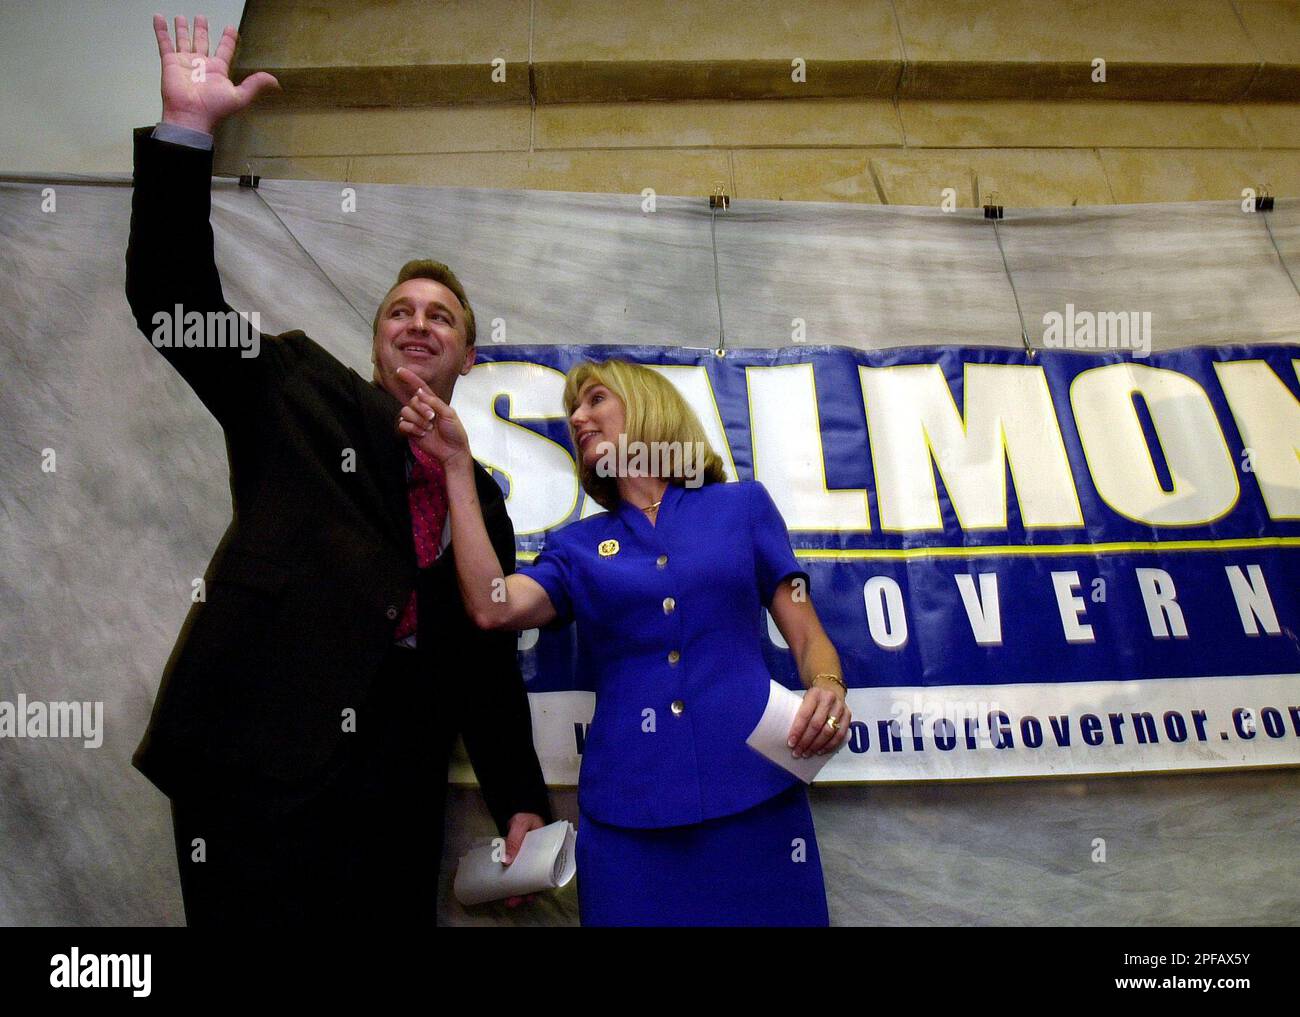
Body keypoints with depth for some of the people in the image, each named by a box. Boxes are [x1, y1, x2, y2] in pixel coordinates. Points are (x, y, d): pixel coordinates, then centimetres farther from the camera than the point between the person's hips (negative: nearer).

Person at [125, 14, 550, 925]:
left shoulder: (481, 495, 16)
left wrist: (521, 803, 11)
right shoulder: (299, 391, 9)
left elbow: (490, 656, 16)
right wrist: (186, 131, -10)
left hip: (401, 789, 4)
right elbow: (172, 298, -2)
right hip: (263, 760, -3)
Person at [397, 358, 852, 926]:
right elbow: (493, 608, -8)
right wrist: (457, 465, -1)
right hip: (627, 814, 1)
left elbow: (808, 638, 8)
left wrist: (828, 689, -15)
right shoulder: (577, 546, 12)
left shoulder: (743, 505, 10)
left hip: (753, 796, 0)